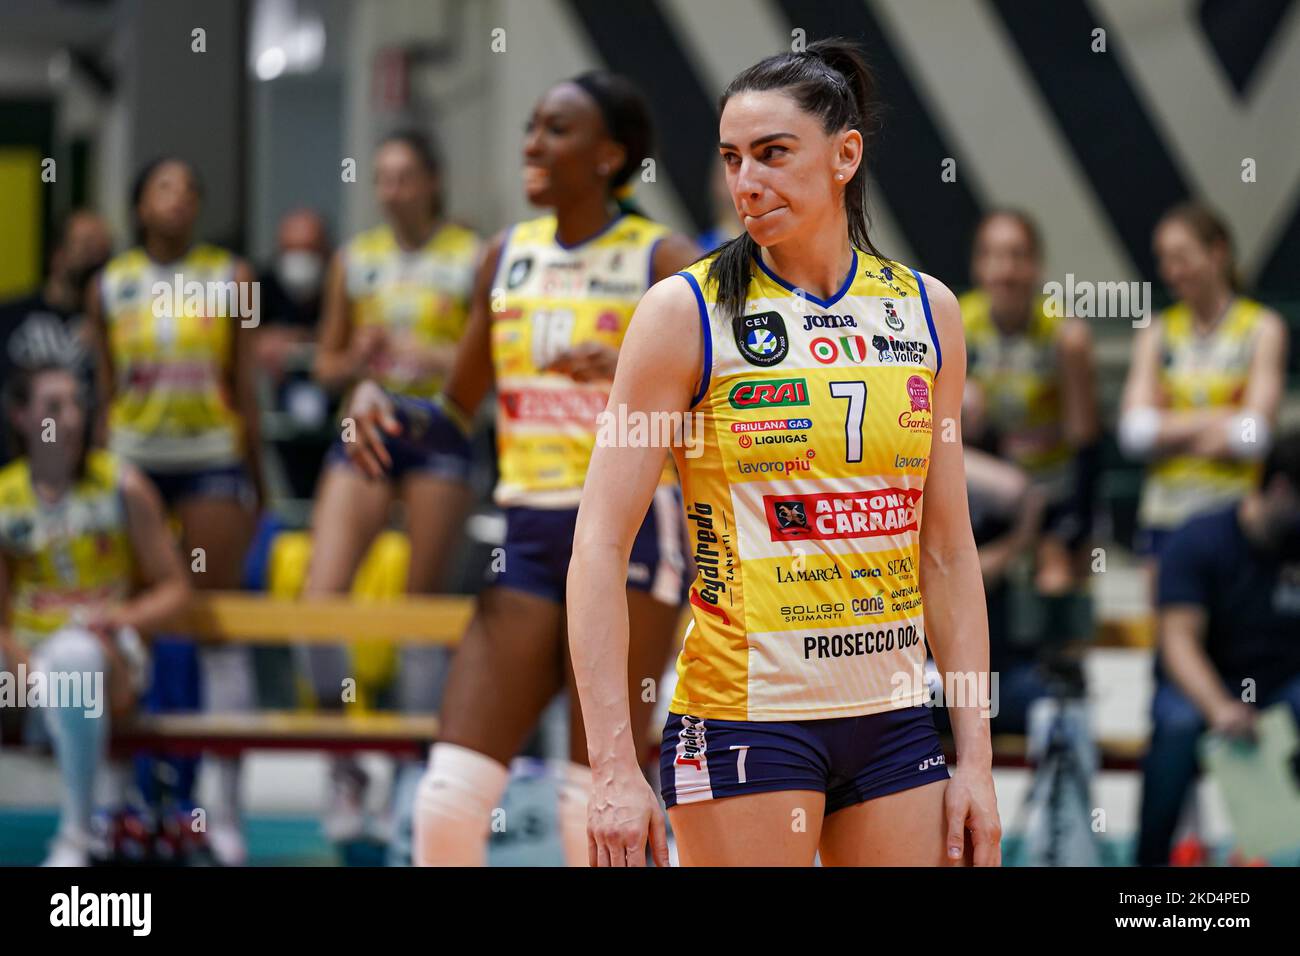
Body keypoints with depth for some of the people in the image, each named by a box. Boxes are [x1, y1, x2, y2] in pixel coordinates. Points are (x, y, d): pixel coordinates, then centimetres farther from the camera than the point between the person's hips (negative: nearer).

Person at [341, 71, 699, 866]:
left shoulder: (663, 262, -5)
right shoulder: (509, 257, 11)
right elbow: (456, 417, 20)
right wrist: (382, 405, 0)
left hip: (628, 532, -5)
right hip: (529, 536, 5)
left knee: (596, 805, -5)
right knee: (449, 797, -4)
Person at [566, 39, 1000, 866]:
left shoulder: (927, 310, 7)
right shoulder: (687, 311, -5)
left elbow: (948, 552, 11)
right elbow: (600, 547, -8)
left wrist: (976, 758, 5)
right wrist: (614, 768, -16)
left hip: (895, 720, 4)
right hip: (745, 720, -4)